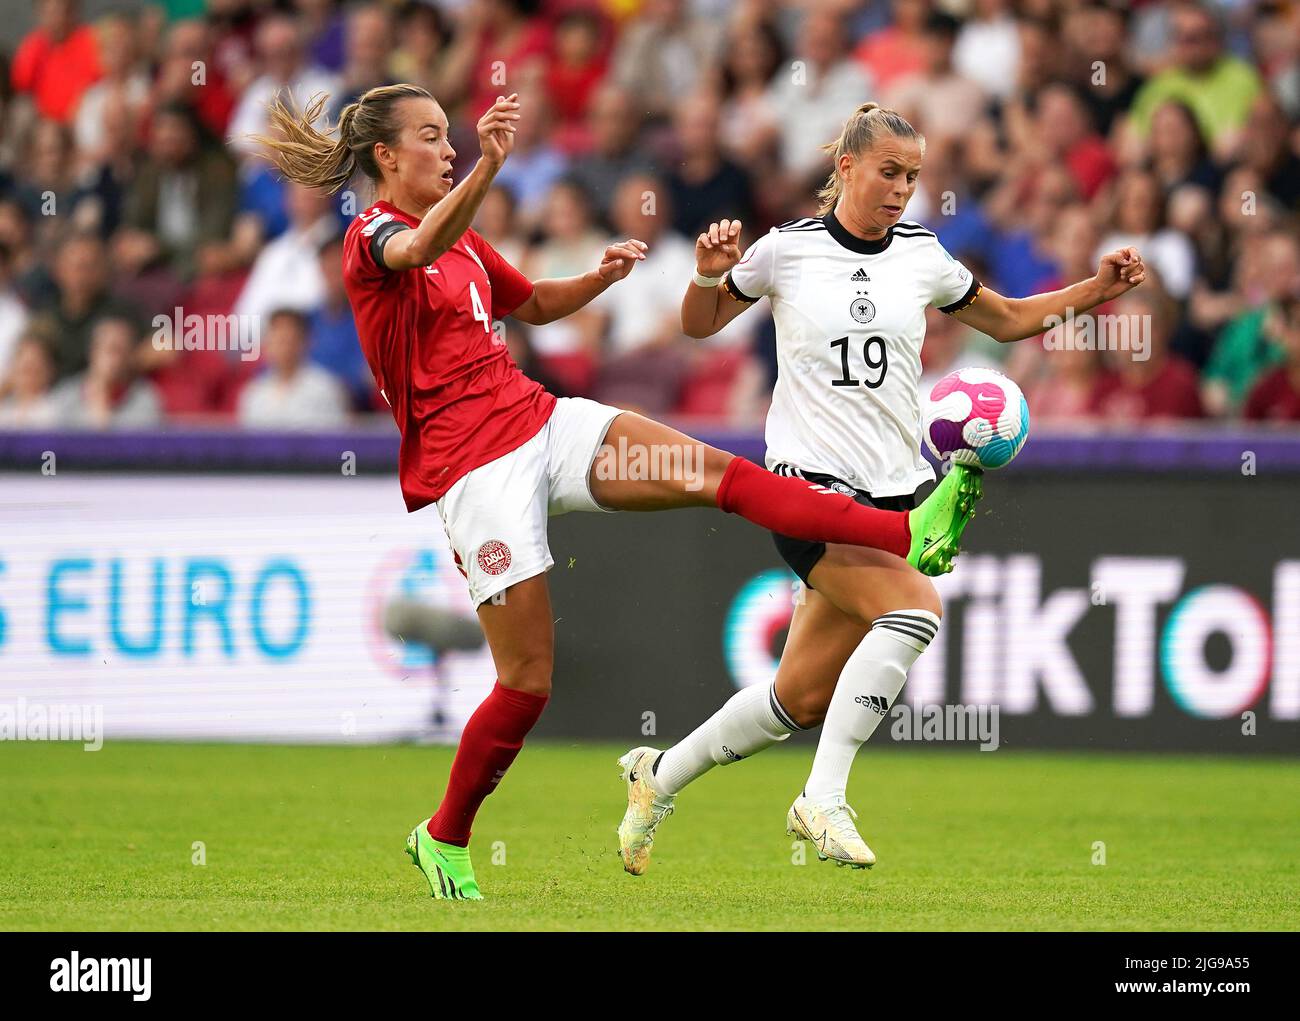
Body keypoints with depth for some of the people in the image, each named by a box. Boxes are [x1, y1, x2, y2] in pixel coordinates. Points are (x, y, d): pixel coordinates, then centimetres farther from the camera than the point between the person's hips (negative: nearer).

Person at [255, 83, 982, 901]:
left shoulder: (462, 238, 19)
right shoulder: (374, 237, -8)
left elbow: (534, 305, 33)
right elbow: (421, 249, -34)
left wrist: (602, 276, 12)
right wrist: (490, 166, -52)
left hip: (540, 421, 7)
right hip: (472, 465, -7)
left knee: (712, 473, -16)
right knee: (528, 681, -7)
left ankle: (910, 536, -29)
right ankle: (443, 839, 14)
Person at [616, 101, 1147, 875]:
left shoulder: (922, 255, 8)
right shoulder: (787, 250, -1)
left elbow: (1007, 319, 22)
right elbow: (700, 325, 12)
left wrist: (1095, 290, 9)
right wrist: (710, 275, -9)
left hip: (893, 489, 5)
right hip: (809, 482, -5)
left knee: (804, 699, 4)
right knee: (916, 607, -29)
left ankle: (660, 775, 27)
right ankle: (826, 799, -23)